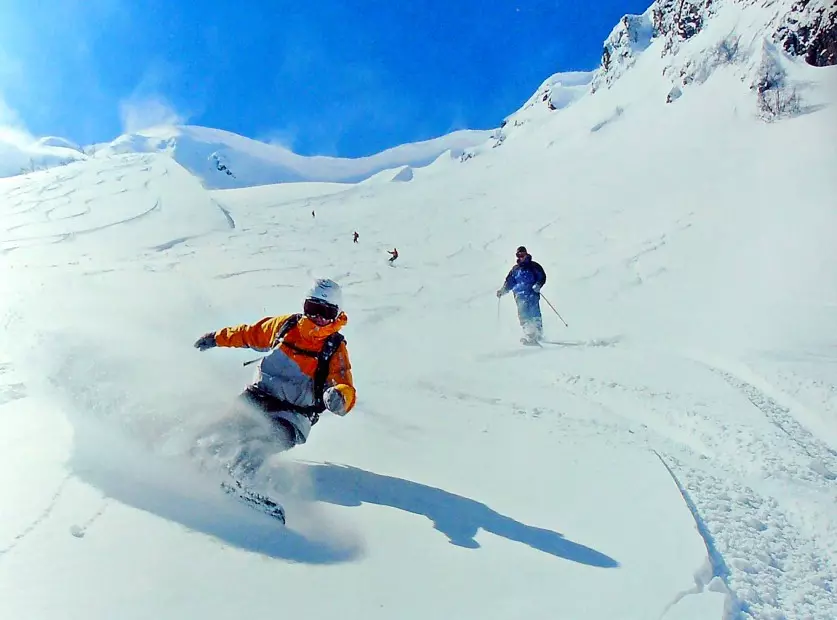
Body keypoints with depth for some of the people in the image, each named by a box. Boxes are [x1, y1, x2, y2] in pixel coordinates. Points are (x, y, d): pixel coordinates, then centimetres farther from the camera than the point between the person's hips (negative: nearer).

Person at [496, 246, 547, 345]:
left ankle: (538, 333, -10)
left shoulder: (533, 266, 9)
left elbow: (542, 276, 4)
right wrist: (502, 290, 6)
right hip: (520, 296, 3)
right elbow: (509, 282, 22)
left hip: (532, 295, -3)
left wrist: (538, 285, -15)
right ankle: (528, 336, -15)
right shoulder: (515, 269, 21)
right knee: (523, 316, -11)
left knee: (535, 315, -14)